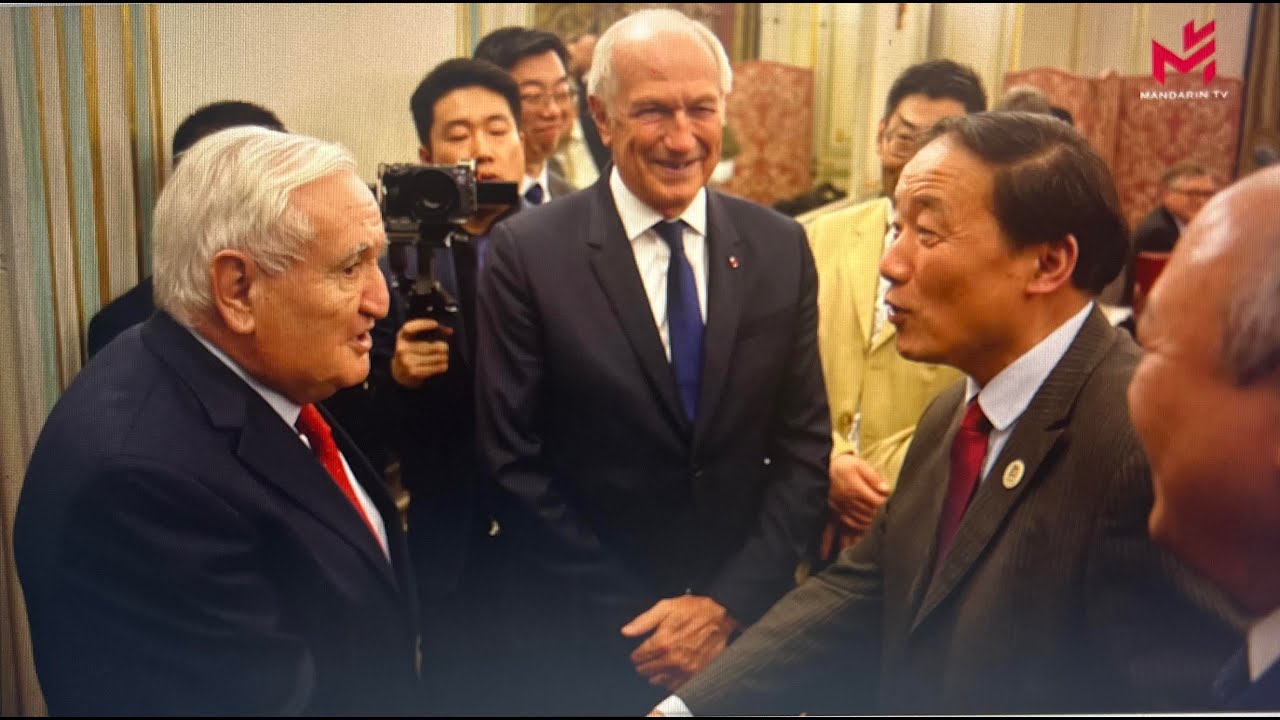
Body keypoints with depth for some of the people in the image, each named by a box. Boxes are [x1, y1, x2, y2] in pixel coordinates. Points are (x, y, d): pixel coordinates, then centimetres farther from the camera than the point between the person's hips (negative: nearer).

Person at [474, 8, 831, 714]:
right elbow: (515, 464, -11)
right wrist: (631, 622, -11)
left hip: (746, 630, 3)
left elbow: (804, 443, -1)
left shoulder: (780, 247, -2)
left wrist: (728, 604, -9)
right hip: (585, 643, -2)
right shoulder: (527, 252, -11)